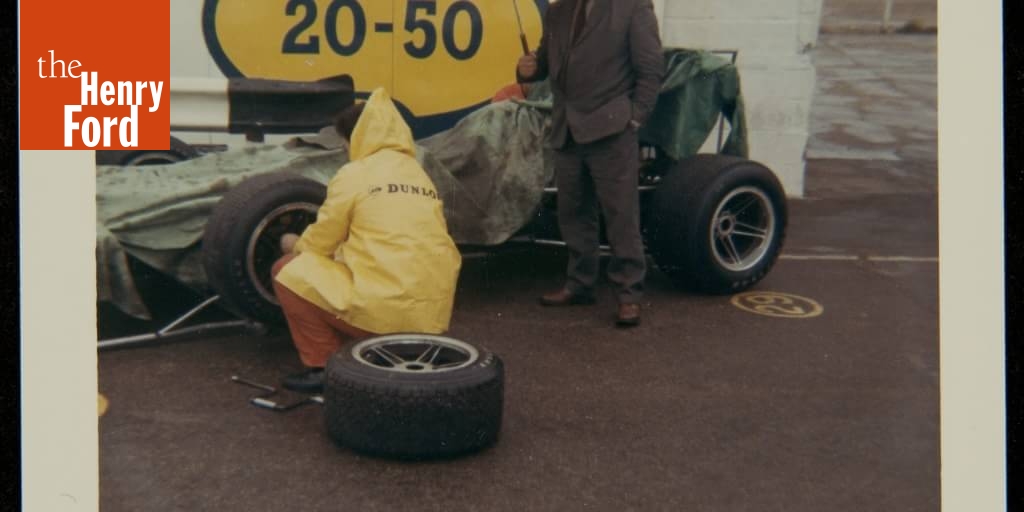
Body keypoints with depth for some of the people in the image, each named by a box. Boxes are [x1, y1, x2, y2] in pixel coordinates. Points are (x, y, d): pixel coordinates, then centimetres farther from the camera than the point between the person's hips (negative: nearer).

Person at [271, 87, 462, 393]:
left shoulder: (355, 174, 0)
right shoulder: (420, 175, 19)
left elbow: (319, 245, 7)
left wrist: (295, 245, 30)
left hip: (383, 311, -7)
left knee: (289, 271, 9)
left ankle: (324, 367, 6)